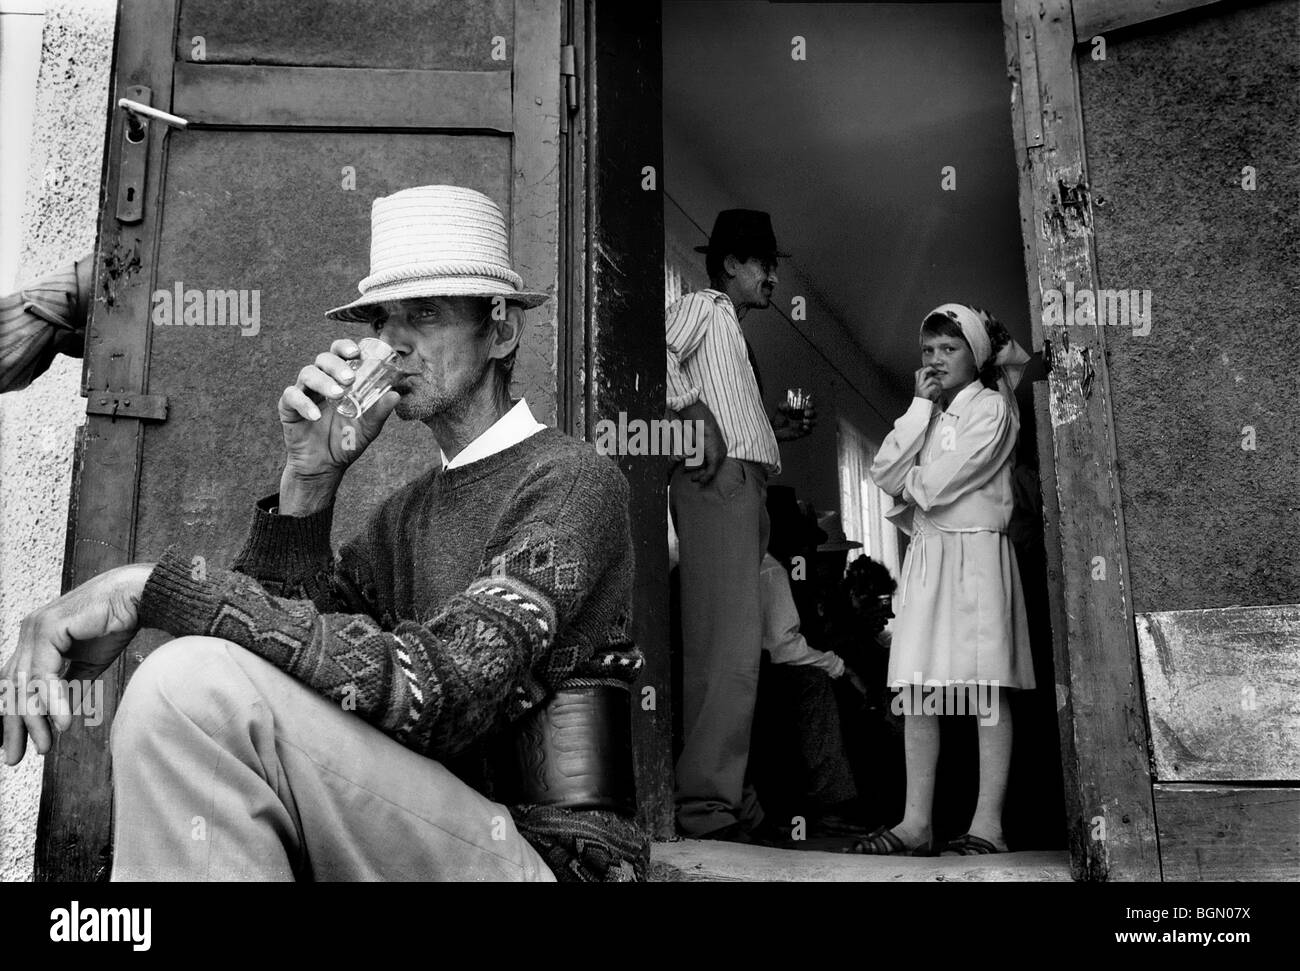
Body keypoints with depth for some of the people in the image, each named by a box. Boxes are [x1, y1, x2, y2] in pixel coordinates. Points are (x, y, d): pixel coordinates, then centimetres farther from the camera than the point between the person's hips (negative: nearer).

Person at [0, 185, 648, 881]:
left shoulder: (573, 479, -9)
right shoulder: (406, 512, 16)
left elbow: (431, 691, -24)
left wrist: (151, 585, -23)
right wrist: (309, 478, -4)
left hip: (536, 857, -8)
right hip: (410, 846, 8)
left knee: (193, 687, -22)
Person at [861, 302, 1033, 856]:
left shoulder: (992, 407, 2)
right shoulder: (927, 416, 22)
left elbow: (940, 483, -10)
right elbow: (885, 475, 3)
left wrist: (909, 485, 10)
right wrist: (920, 406, 3)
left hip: (976, 551, -6)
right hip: (925, 556, 6)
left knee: (985, 688, -6)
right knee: (916, 692, -1)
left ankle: (988, 823, -4)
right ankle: (917, 822, 0)